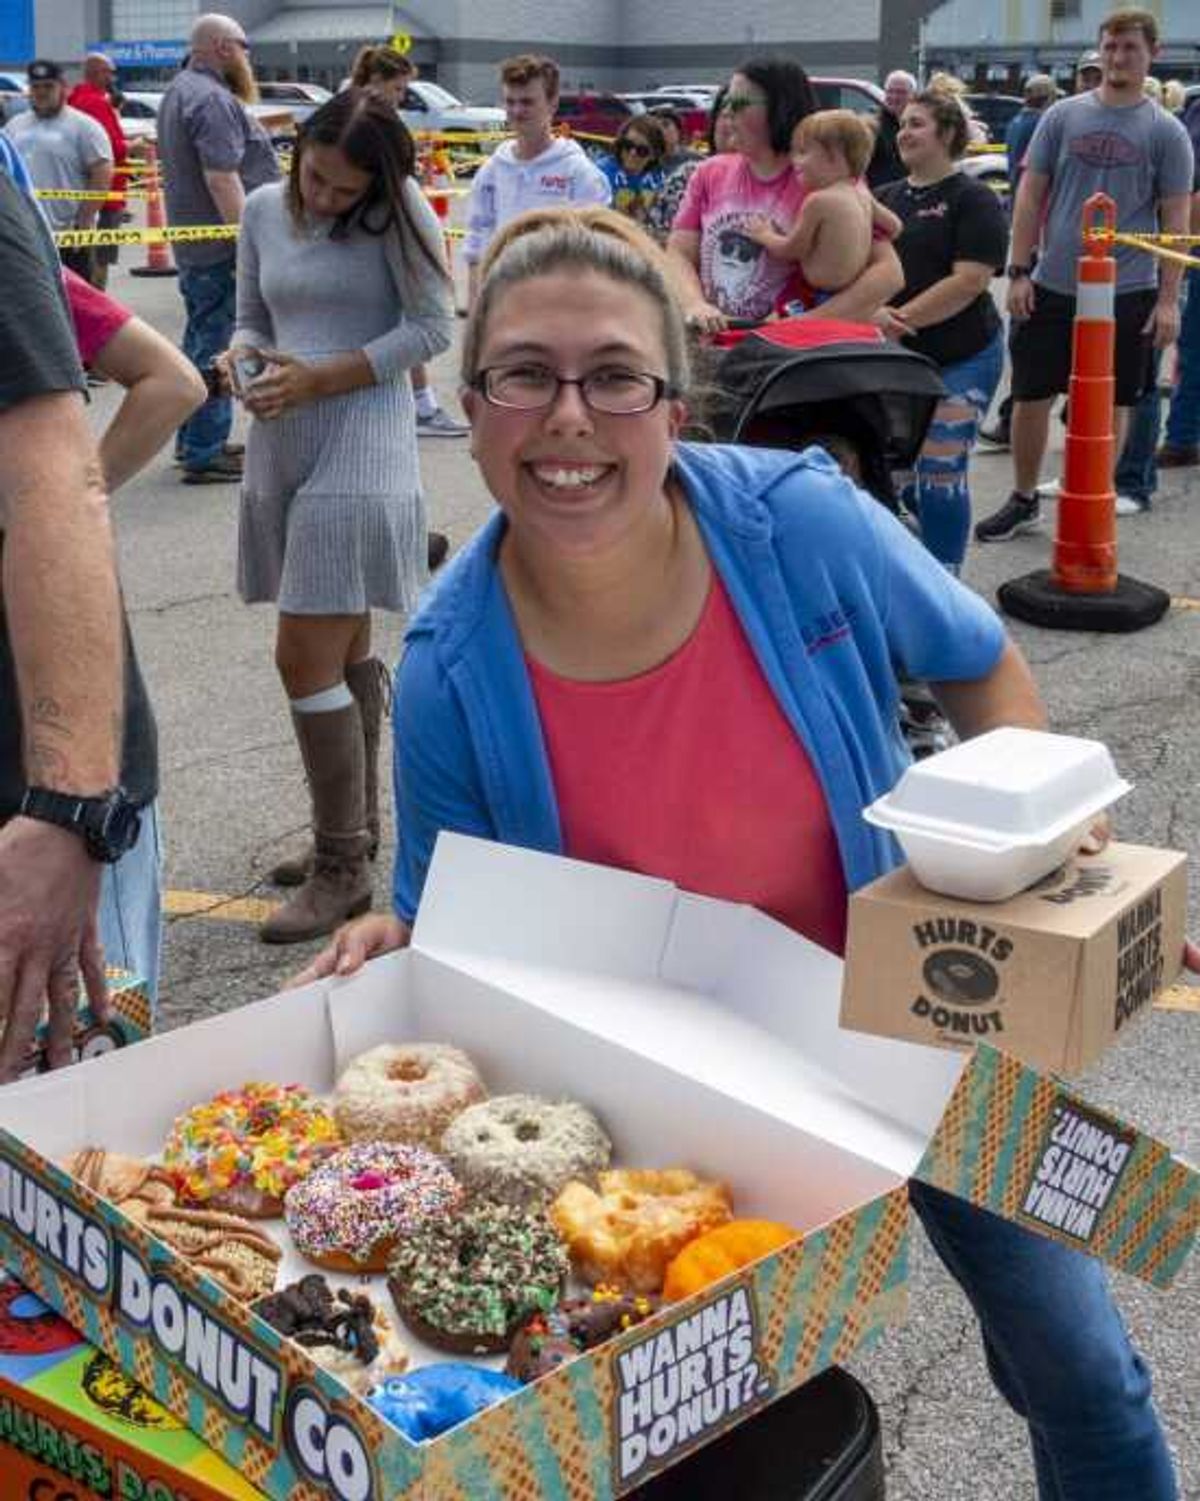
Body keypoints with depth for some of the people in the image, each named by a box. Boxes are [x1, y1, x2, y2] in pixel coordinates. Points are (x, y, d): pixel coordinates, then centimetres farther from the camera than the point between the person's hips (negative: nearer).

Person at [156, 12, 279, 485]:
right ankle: (205, 454, -5)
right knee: (218, 346, -7)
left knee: (201, 339, 19)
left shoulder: (180, 91, 16)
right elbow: (221, 177, -26)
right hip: (222, 248, -11)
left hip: (192, 245, 11)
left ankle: (193, 440, 28)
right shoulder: (213, 100, -18)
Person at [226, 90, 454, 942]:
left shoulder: (397, 208, -7)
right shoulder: (264, 210, 8)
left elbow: (434, 328, -9)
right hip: (279, 444, 6)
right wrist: (243, 356, -8)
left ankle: (343, 869, 0)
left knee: (306, 657, -11)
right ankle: (358, 828, 29)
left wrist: (319, 378, -15)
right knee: (344, 646, 16)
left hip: (360, 446, -6)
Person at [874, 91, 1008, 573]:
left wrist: (901, 320, -18)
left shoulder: (974, 200, -5)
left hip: (960, 358, -5)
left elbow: (969, 281, -15)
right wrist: (875, 312, -15)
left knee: (940, 473, -8)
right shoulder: (885, 198, 13)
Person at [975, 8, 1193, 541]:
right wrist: (1019, 271, -1)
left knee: (1110, 405, 7)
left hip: (1126, 294, -1)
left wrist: (1169, 298, -7)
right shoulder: (1063, 115, 3)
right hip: (1052, 287, 2)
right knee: (1031, 396, 8)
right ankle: (1023, 500, 26)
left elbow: (1175, 219, -1)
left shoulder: (1165, 131, -1)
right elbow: (1031, 195, 5)